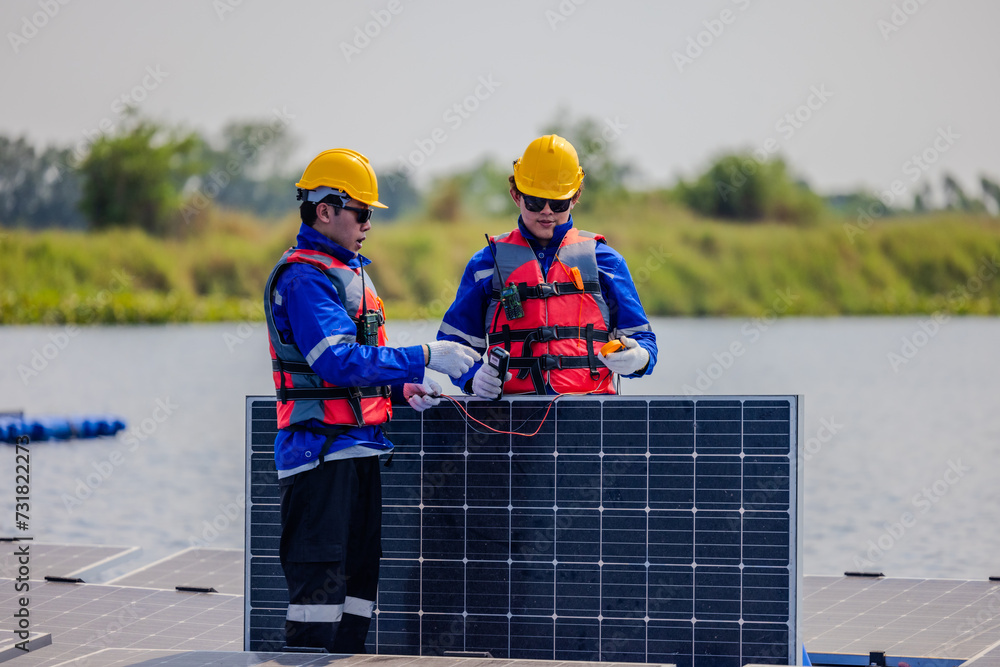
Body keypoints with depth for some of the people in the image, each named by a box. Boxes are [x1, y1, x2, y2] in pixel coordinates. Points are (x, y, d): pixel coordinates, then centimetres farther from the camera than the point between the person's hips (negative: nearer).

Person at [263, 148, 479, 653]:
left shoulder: (349, 271, 19)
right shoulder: (303, 277, -13)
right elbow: (338, 361, -24)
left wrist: (403, 389, 10)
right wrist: (424, 358, -24)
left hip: (358, 449, 10)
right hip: (322, 448, -10)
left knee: (358, 574, 12)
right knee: (320, 578, -10)